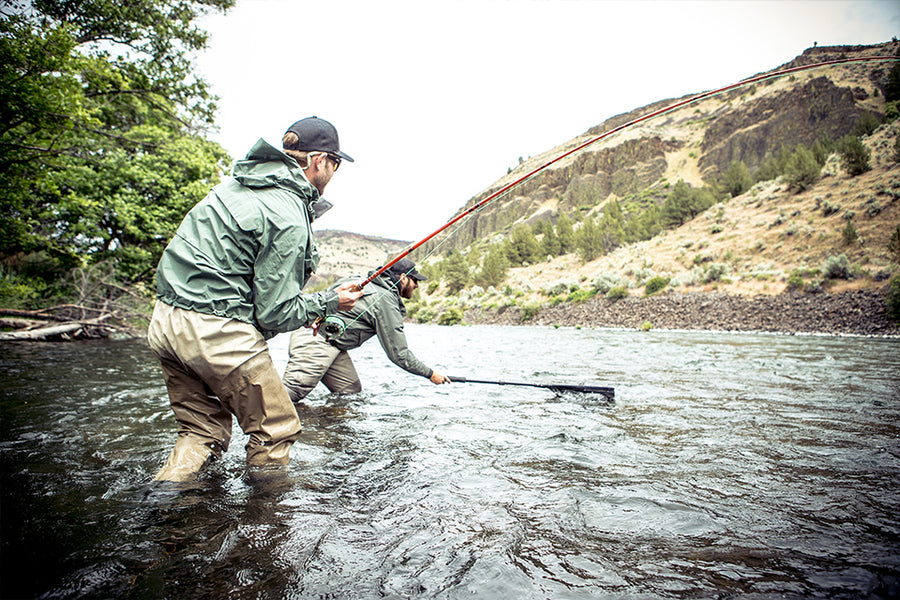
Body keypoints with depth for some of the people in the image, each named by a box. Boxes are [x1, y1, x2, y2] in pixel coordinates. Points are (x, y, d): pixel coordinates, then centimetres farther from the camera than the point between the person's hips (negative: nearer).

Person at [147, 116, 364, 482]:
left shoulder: (237, 183, 11)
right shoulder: (288, 218, -16)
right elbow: (274, 314, -14)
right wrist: (330, 302, 0)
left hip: (165, 320, 10)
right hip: (218, 333, -9)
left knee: (202, 431, 21)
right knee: (276, 430, 9)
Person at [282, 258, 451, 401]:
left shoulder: (372, 284, 16)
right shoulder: (386, 301, -13)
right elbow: (398, 354, -12)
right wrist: (430, 374, -2)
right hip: (316, 339, -10)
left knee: (352, 392, 5)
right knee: (293, 391, -18)